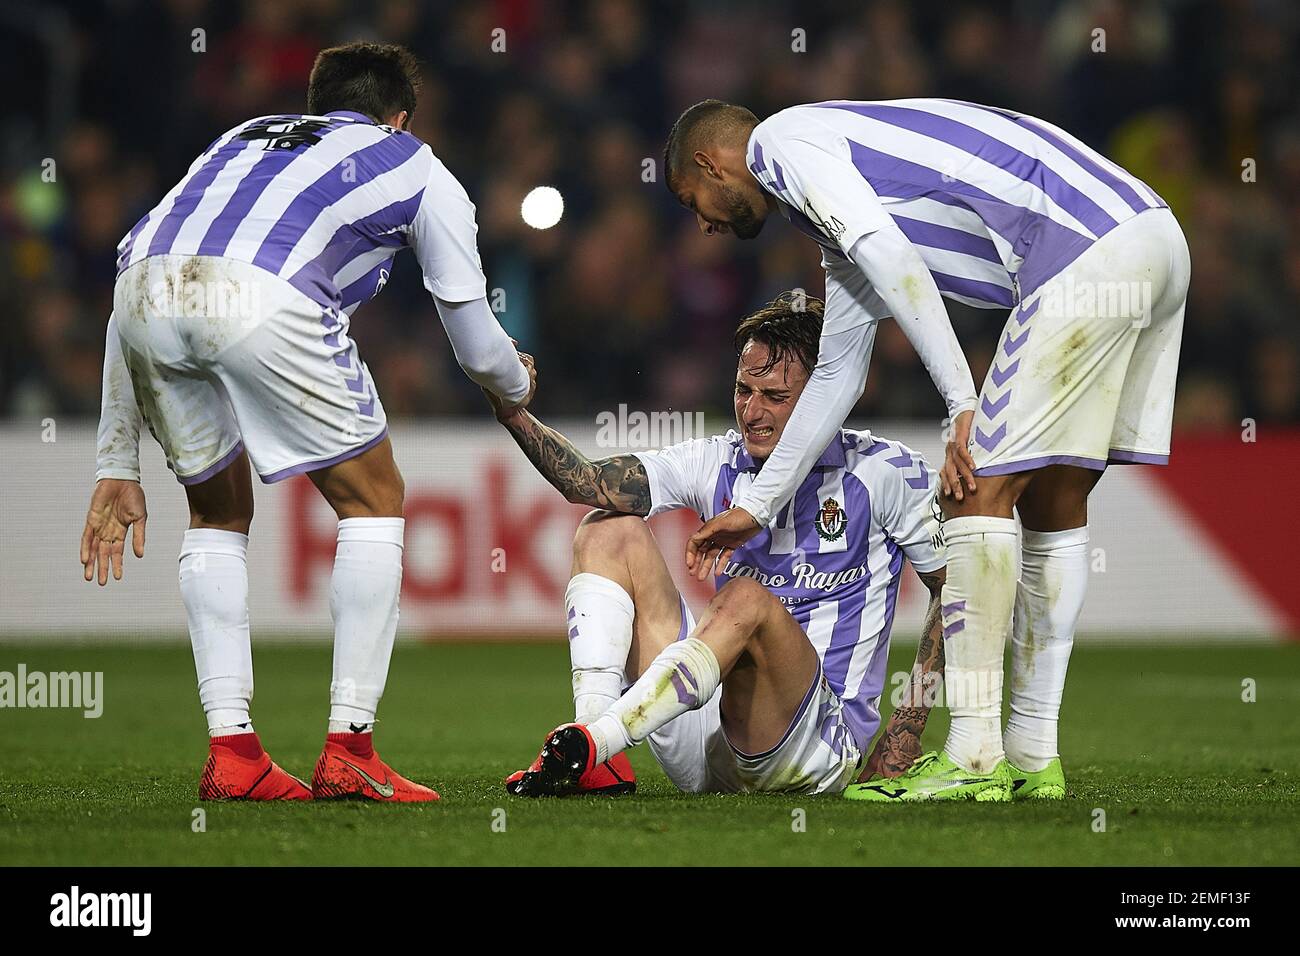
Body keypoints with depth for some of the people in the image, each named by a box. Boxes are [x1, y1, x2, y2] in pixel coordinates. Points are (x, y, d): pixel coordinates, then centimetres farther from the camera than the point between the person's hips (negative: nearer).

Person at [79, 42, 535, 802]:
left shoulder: (243, 140, 40)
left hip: (145, 286, 4)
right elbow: (478, 348, 32)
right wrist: (518, 388, 56)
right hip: (262, 300, -4)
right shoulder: (418, 169, 29)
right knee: (374, 504, 17)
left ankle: (231, 753, 19)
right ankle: (348, 751, 12)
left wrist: (118, 469, 37)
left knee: (219, 512, 26)